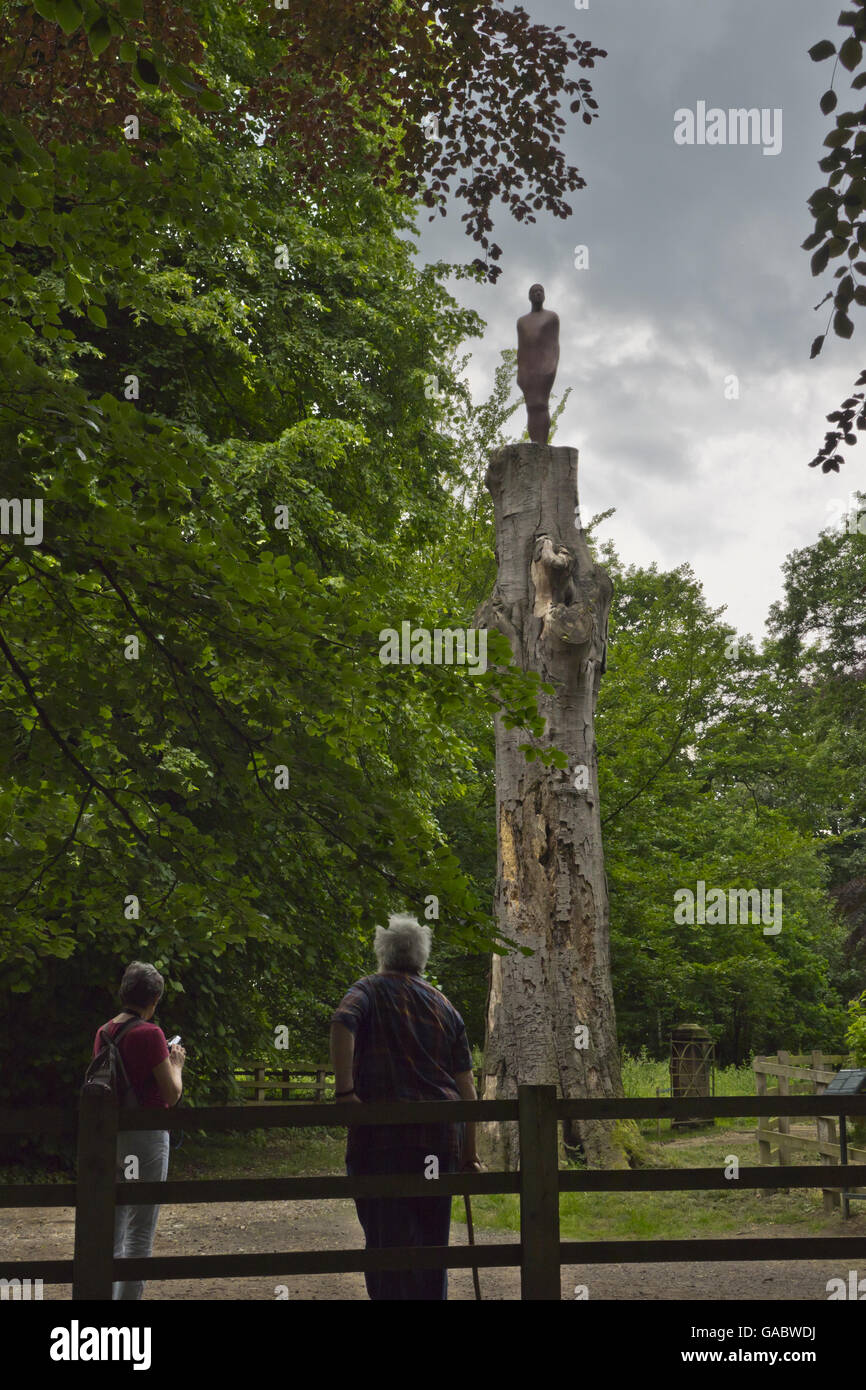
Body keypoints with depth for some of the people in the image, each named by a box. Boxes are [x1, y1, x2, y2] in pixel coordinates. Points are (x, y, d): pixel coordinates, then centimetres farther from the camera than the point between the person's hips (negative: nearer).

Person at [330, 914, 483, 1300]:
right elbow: (466, 1088, 13)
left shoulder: (369, 990, 6)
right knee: (432, 1242, 15)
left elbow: (342, 1022, -18)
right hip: (441, 1136, 4)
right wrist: (469, 1155, 16)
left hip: (382, 1135, -4)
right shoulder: (444, 1006, 17)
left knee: (387, 1242, -1)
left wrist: (343, 1091, -21)